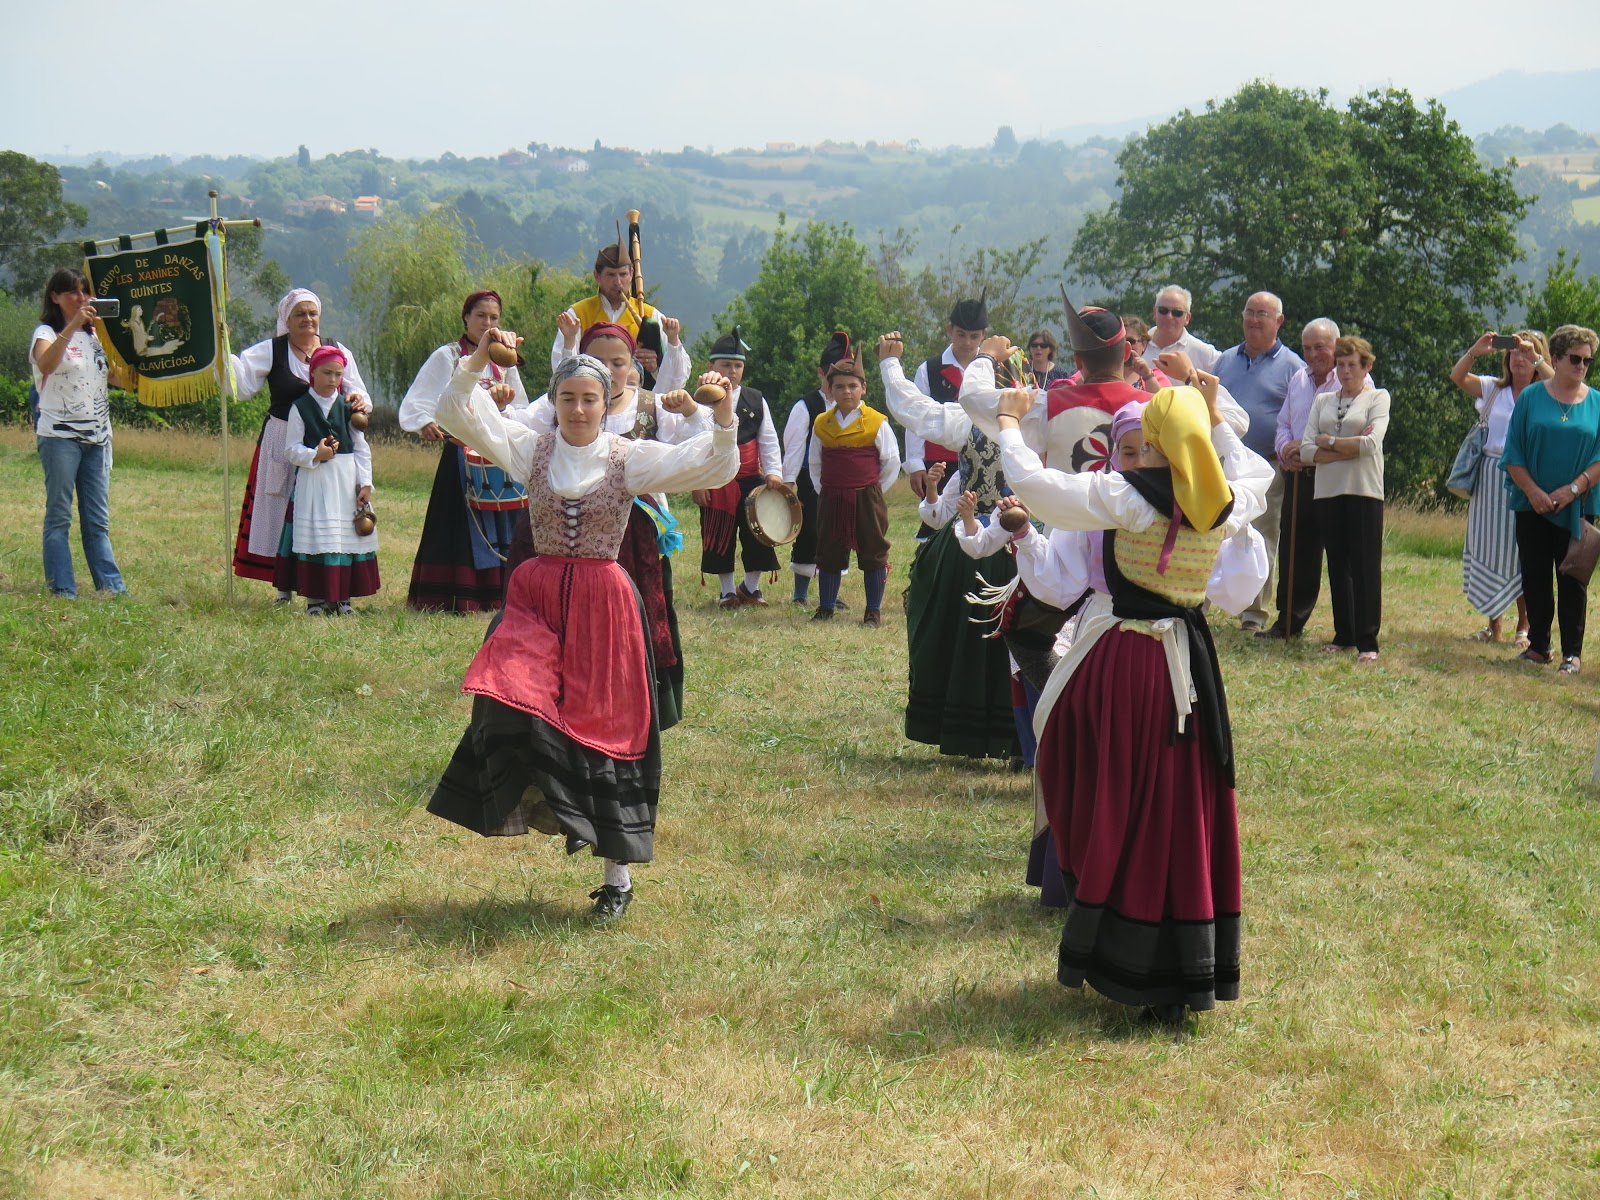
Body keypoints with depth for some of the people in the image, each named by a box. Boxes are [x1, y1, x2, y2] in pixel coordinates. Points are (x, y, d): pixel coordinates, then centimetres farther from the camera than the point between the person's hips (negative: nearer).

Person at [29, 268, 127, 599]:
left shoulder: (94, 336, 17)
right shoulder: (46, 334, -1)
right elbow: (46, 364, -24)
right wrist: (72, 326, -31)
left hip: (97, 435, 6)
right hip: (60, 435, -6)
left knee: (98, 519, 6)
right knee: (59, 516, -4)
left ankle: (111, 585, 6)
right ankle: (62, 590, -3)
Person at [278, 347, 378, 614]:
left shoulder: (347, 407, 7)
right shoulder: (300, 408, 1)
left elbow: (361, 448, 7)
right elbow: (291, 450, -1)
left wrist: (365, 483, -1)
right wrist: (315, 455, -17)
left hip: (347, 481, 2)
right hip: (312, 480, -2)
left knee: (348, 537, 1)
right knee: (315, 538, -4)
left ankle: (343, 597, 10)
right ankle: (315, 598, 3)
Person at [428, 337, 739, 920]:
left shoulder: (631, 458, 0)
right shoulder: (531, 450, 5)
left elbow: (714, 466, -7)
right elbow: (455, 414, 0)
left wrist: (724, 415, -24)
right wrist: (476, 362, -16)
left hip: (603, 604, -2)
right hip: (537, 598, 2)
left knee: (605, 728, 2)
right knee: (510, 698, -25)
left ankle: (618, 873, 12)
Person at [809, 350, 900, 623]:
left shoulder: (877, 423, -4)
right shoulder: (822, 424, 6)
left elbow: (892, 462, 0)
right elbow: (815, 463, 16)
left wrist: (874, 491, -1)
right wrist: (823, 489, 7)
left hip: (867, 497, -3)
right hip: (830, 499, 3)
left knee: (873, 554, 3)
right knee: (828, 554, 8)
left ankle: (874, 611, 11)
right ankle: (826, 608, 19)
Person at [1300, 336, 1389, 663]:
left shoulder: (1377, 398, 5)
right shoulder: (1323, 401, 14)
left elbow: (1371, 444, -11)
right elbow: (1307, 451, 2)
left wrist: (1329, 442, -4)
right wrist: (1349, 449, -9)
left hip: (1364, 491, -4)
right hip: (1327, 491, 4)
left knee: (1365, 565, -6)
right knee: (1337, 564, 6)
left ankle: (1367, 640, -4)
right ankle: (1343, 634, 13)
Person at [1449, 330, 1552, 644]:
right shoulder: (1493, 389, 11)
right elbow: (1457, 376, -2)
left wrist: (1536, 358, -25)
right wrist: (1475, 351, -19)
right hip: (1489, 478, 3)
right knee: (1488, 550, 5)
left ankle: (1524, 626, 6)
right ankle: (1494, 623, 14)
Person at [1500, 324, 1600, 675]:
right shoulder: (1531, 398, 1)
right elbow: (1513, 454, 0)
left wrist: (1571, 490, -14)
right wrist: (1534, 492, -11)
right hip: (1532, 506, 0)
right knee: (1535, 576, 5)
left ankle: (1572, 653, 9)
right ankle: (1538, 646, 17)